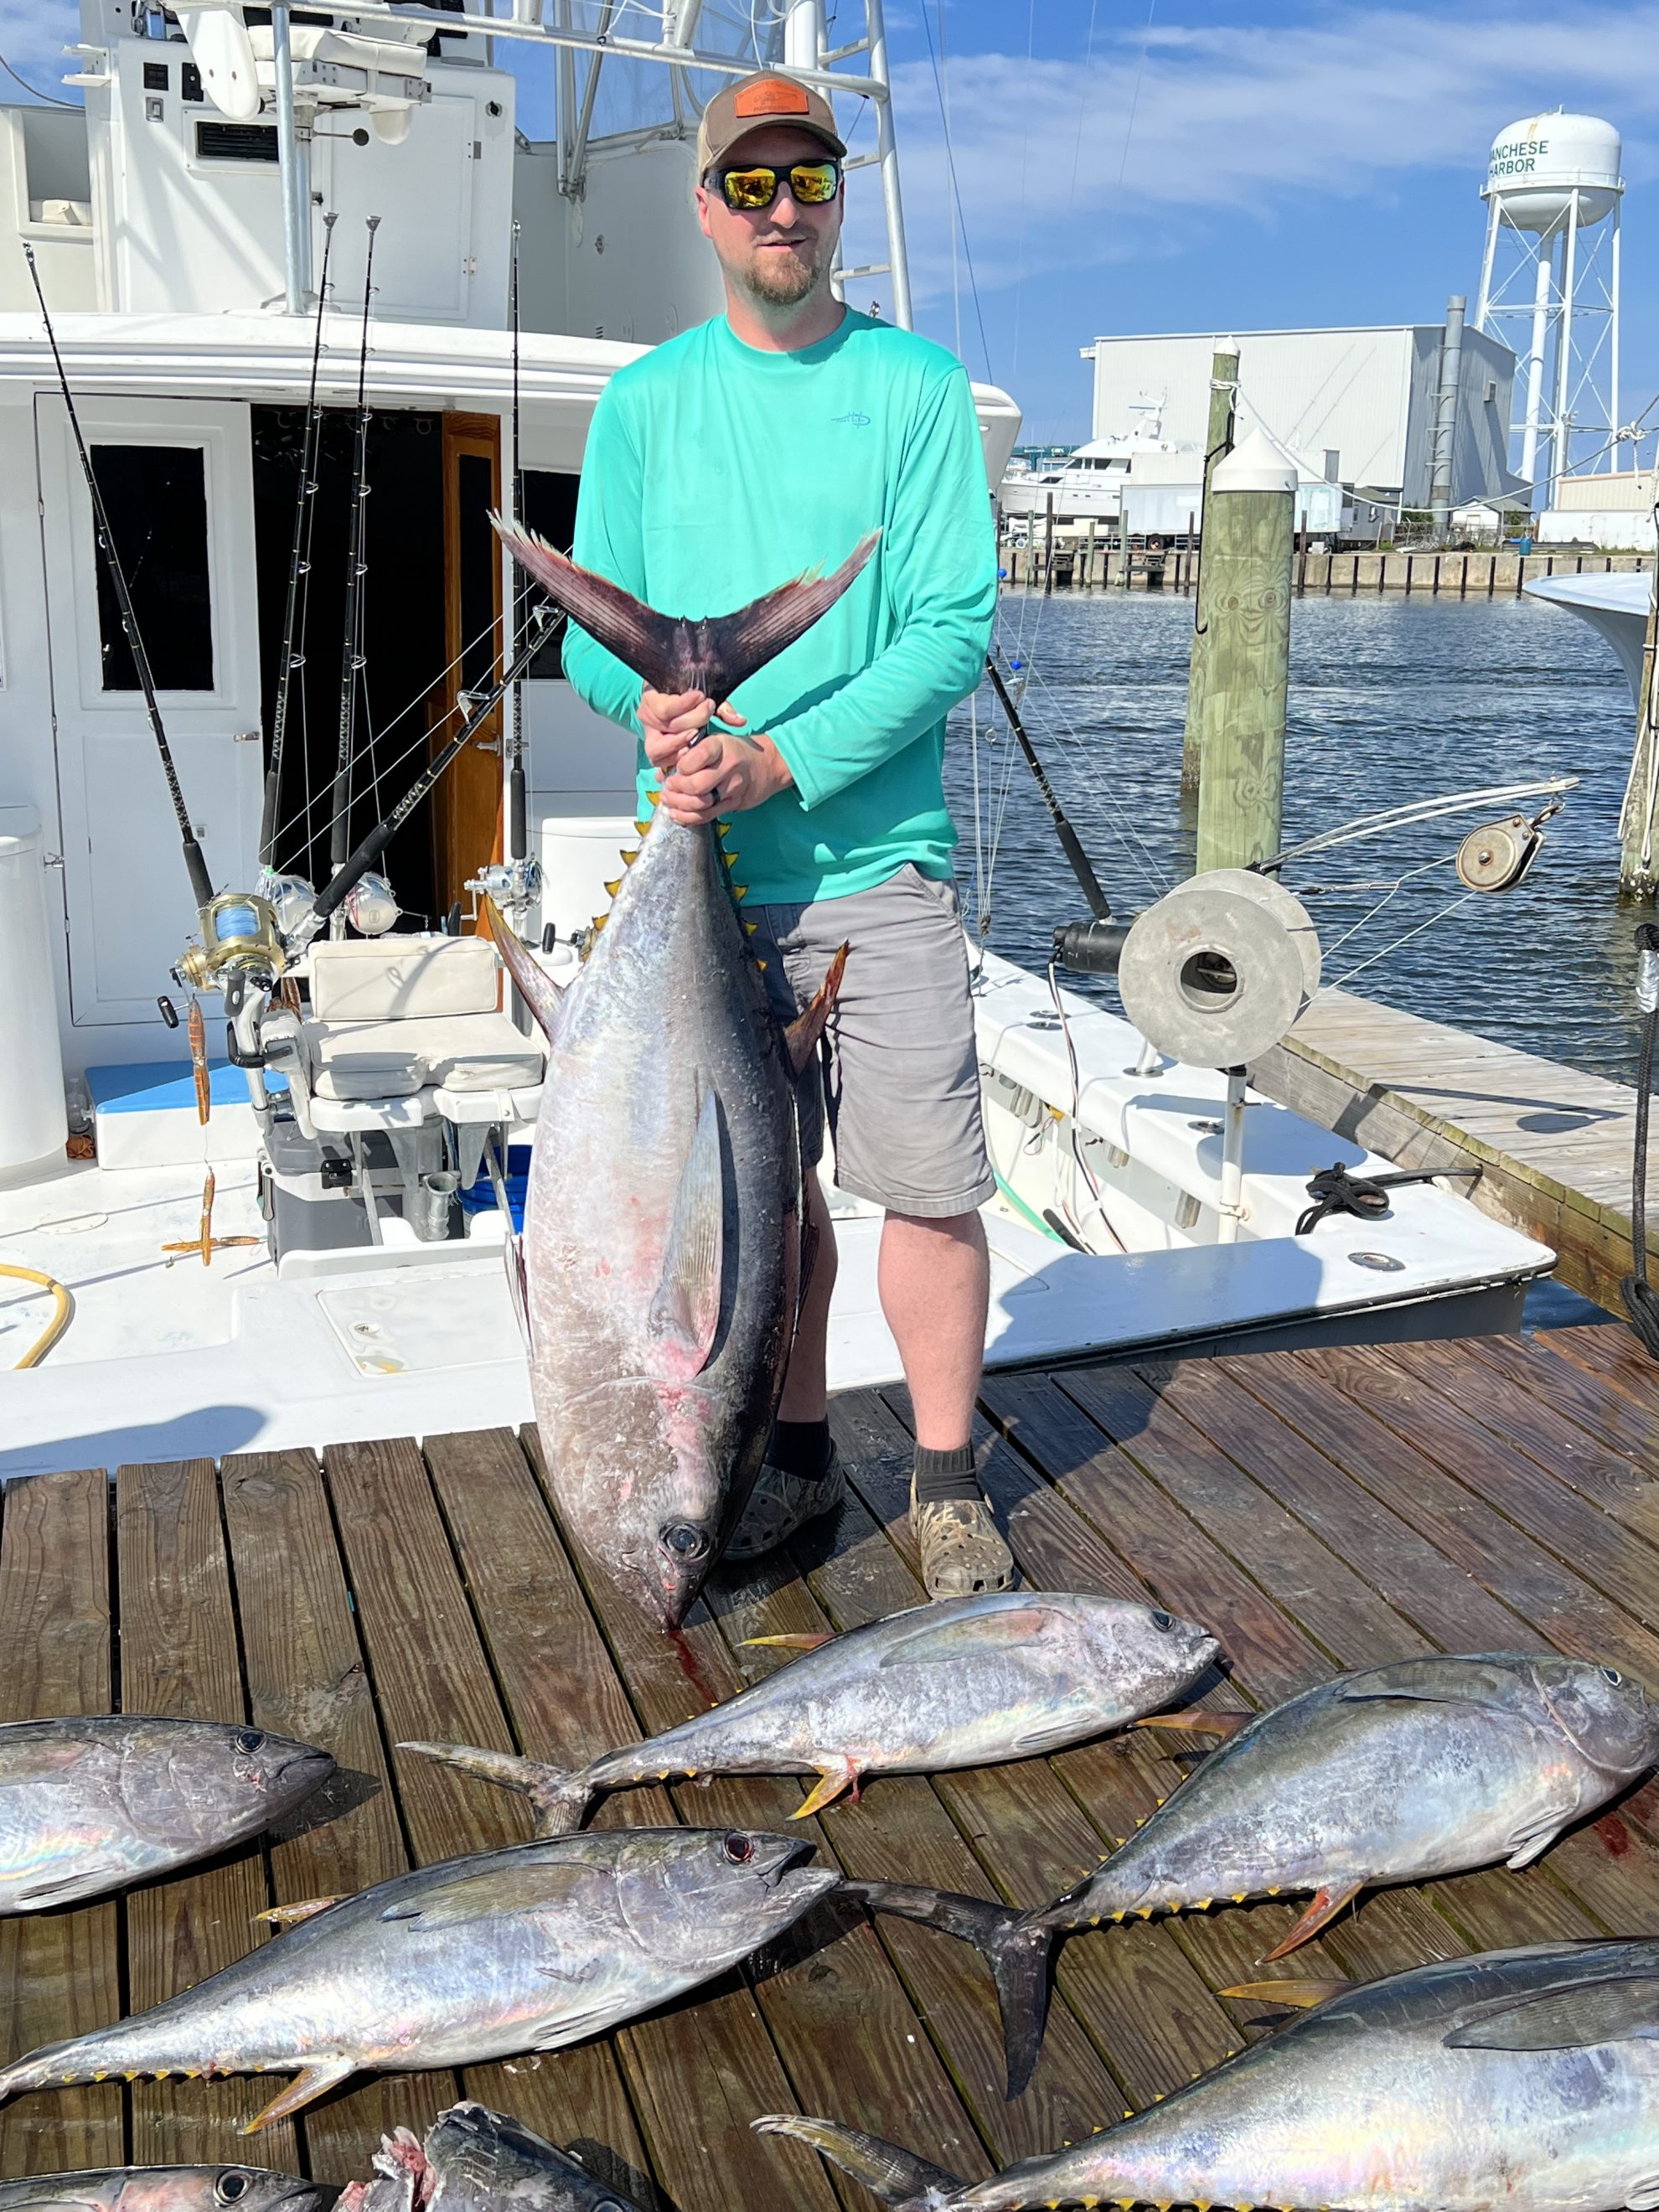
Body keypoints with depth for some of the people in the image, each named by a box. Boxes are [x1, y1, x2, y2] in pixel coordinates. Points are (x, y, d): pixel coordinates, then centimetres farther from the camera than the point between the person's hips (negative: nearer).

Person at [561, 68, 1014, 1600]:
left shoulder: (918, 386, 1)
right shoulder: (643, 402, 10)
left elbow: (957, 627, -7)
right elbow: (593, 630, 9)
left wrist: (782, 762, -18)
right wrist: (653, 701, -15)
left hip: (879, 859, -2)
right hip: (706, 869, 3)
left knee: (930, 1182, -4)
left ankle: (950, 1489, 12)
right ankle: (799, 1455, 27)